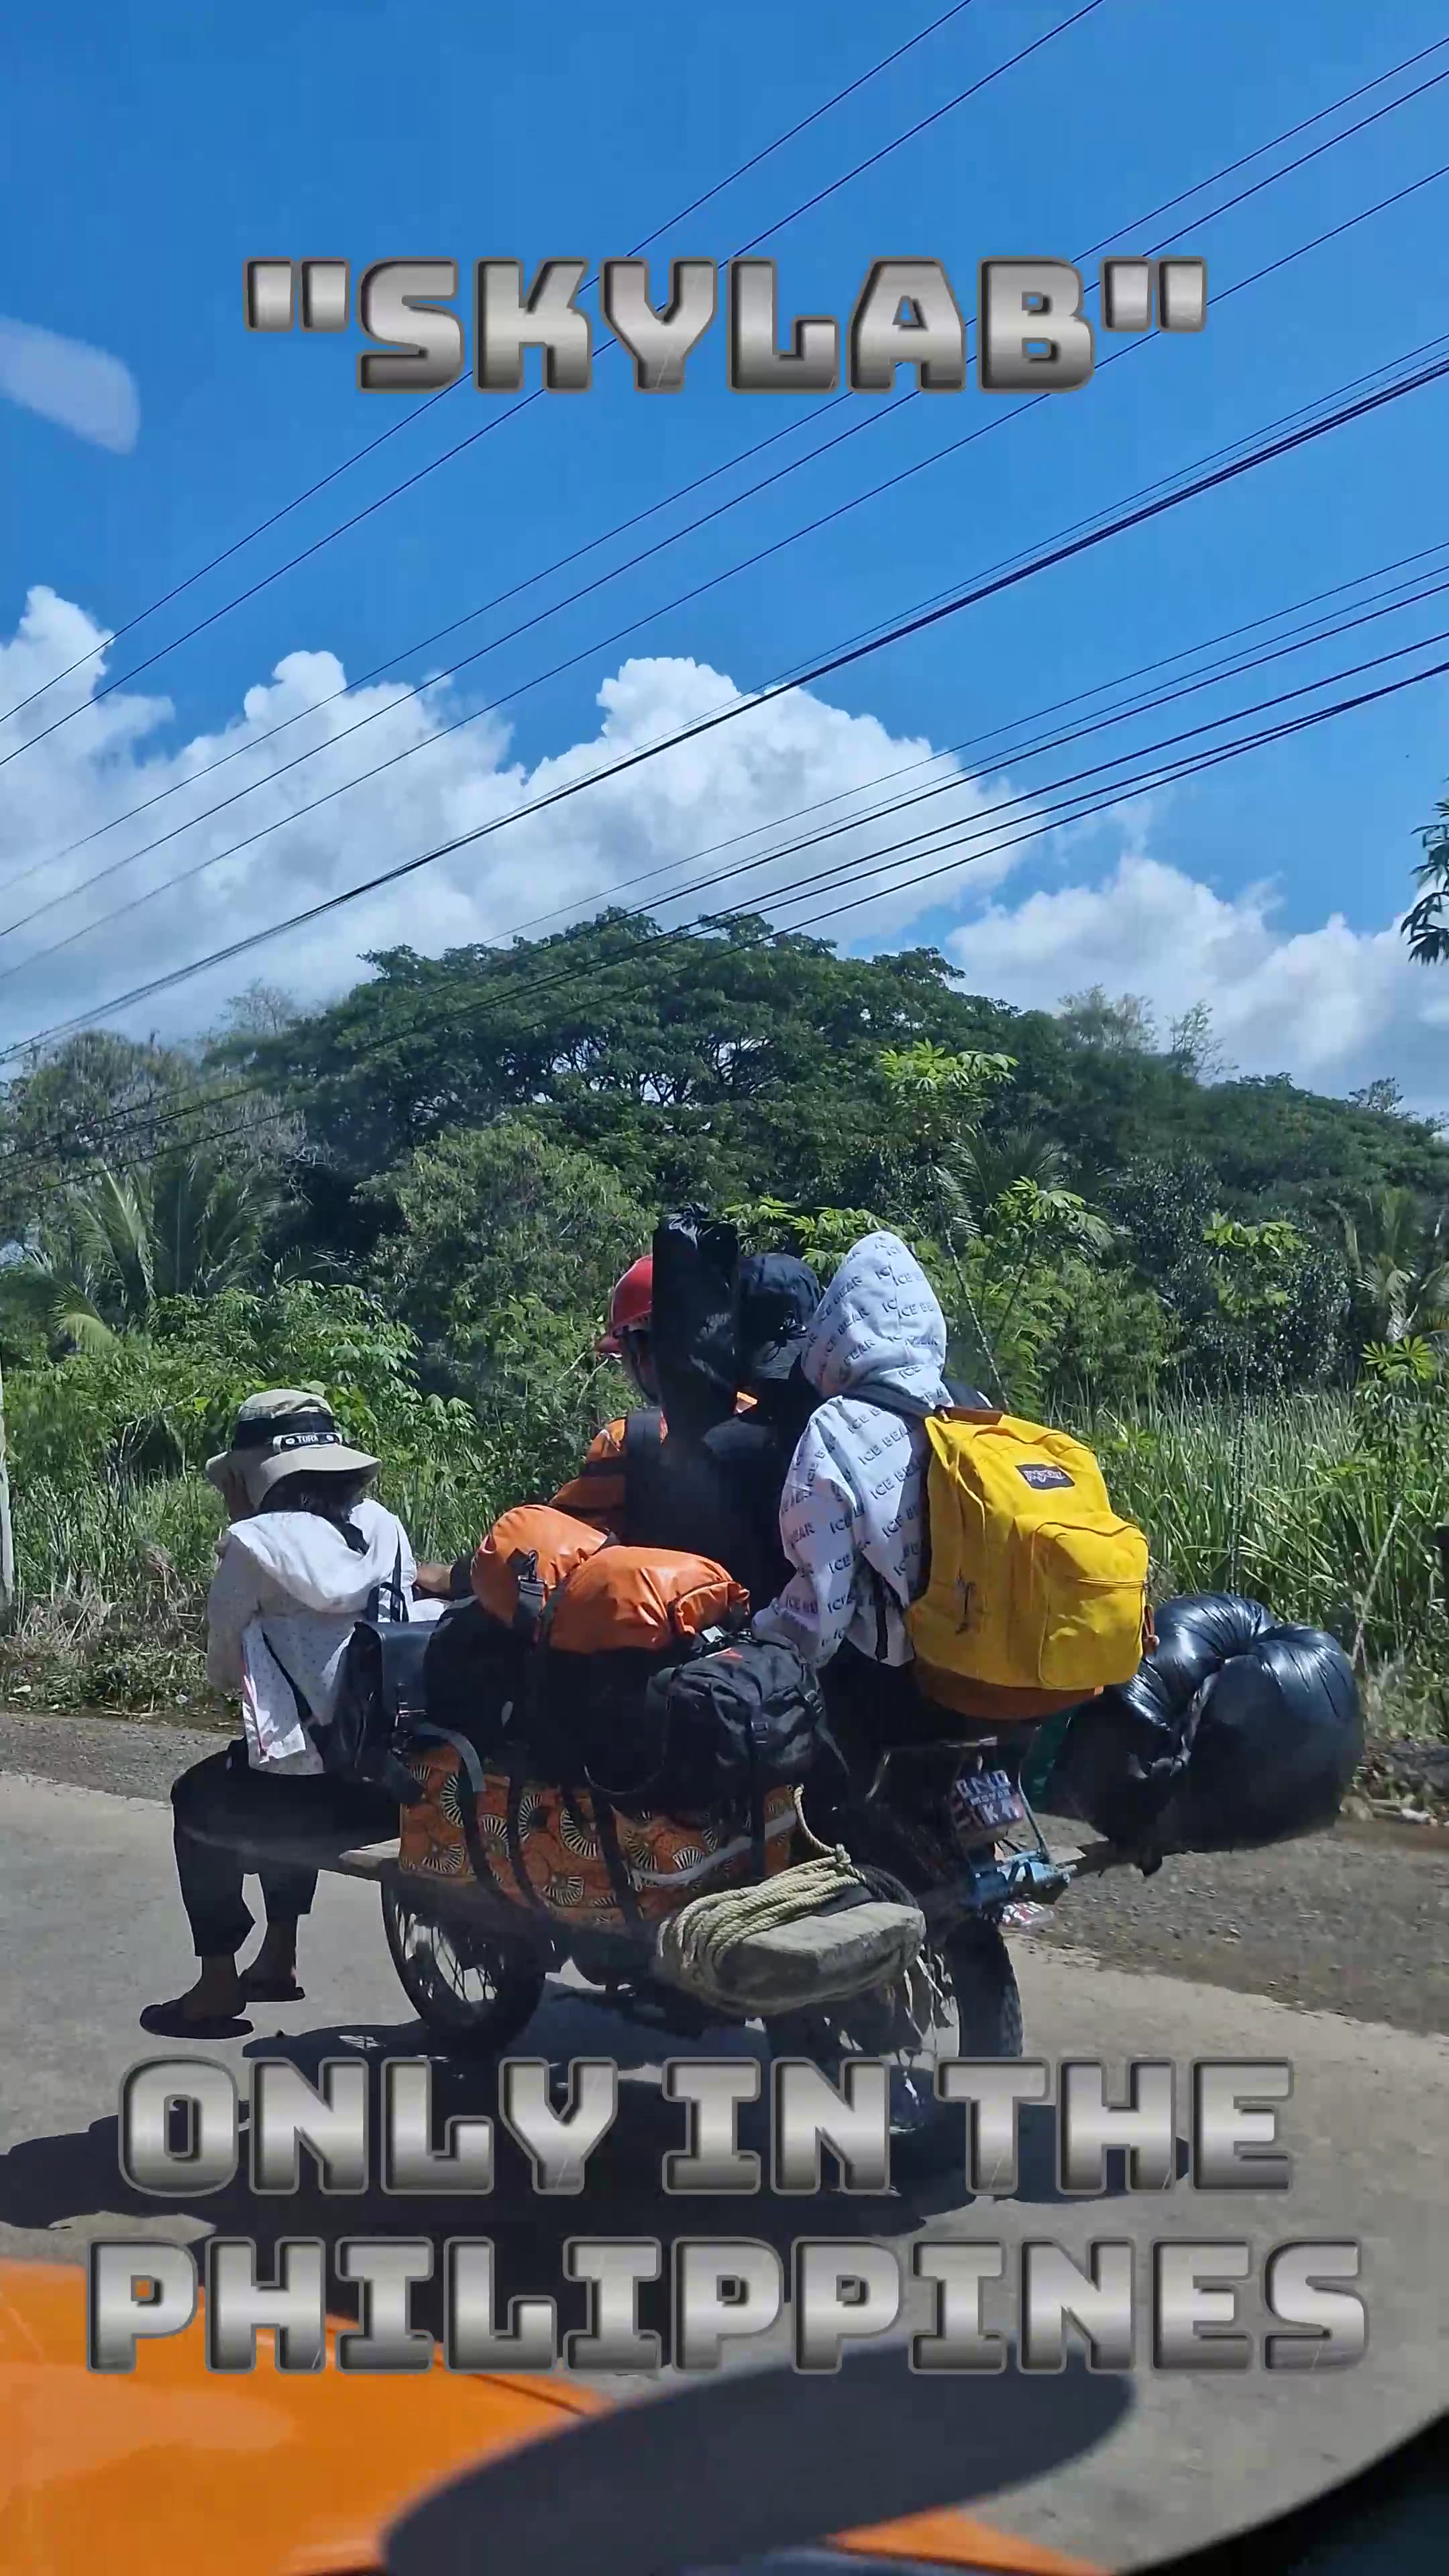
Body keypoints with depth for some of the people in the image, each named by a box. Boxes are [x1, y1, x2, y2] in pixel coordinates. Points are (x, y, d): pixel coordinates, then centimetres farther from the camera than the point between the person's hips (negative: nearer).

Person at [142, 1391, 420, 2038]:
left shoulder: (254, 1542, -8)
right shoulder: (385, 1526, 7)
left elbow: (221, 1668, 1)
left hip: (317, 1789, -5)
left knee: (198, 1802, 24)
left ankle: (218, 1988, 24)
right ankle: (278, 1960, 40)